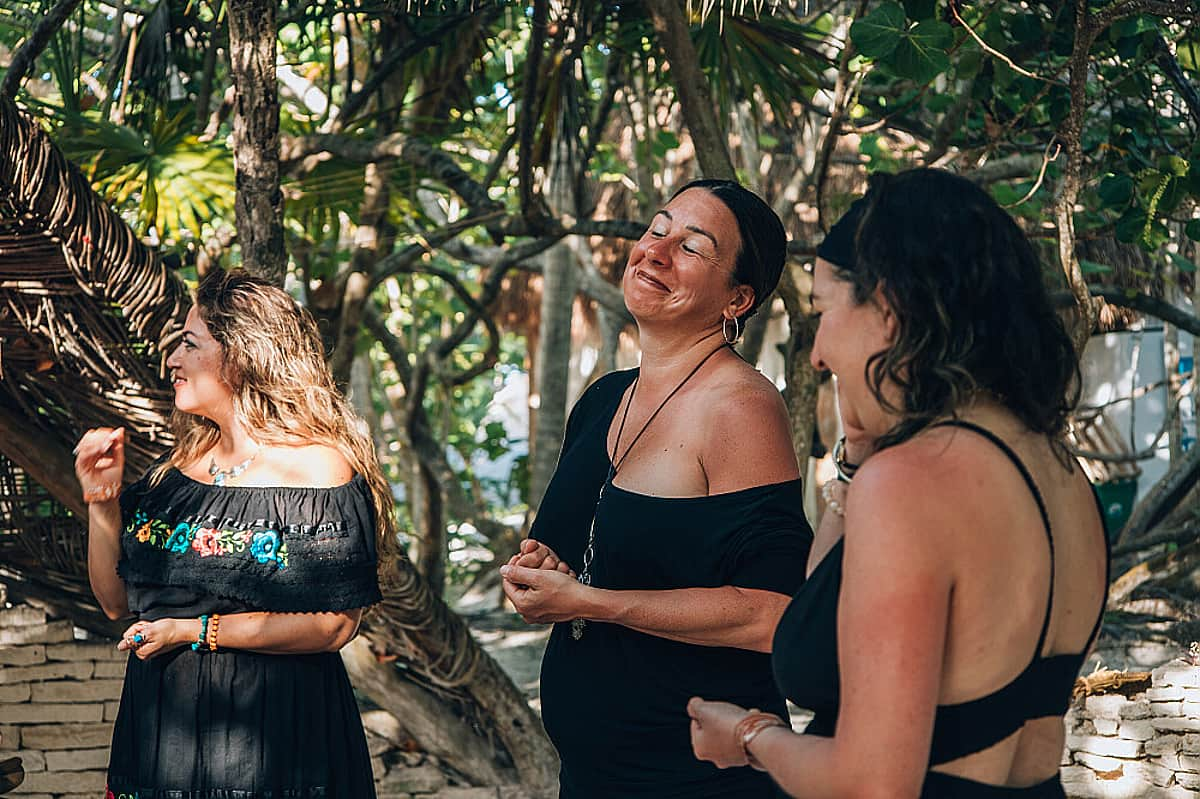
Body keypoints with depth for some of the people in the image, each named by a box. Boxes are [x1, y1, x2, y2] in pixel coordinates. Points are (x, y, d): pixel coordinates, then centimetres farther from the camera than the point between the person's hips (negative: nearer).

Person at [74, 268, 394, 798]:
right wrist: (102, 501, -5)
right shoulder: (177, 467, 6)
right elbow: (117, 601, 9)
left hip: (275, 731, -6)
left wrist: (196, 631, -17)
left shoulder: (318, 467, -12)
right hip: (161, 723, 6)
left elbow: (336, 624, -17)